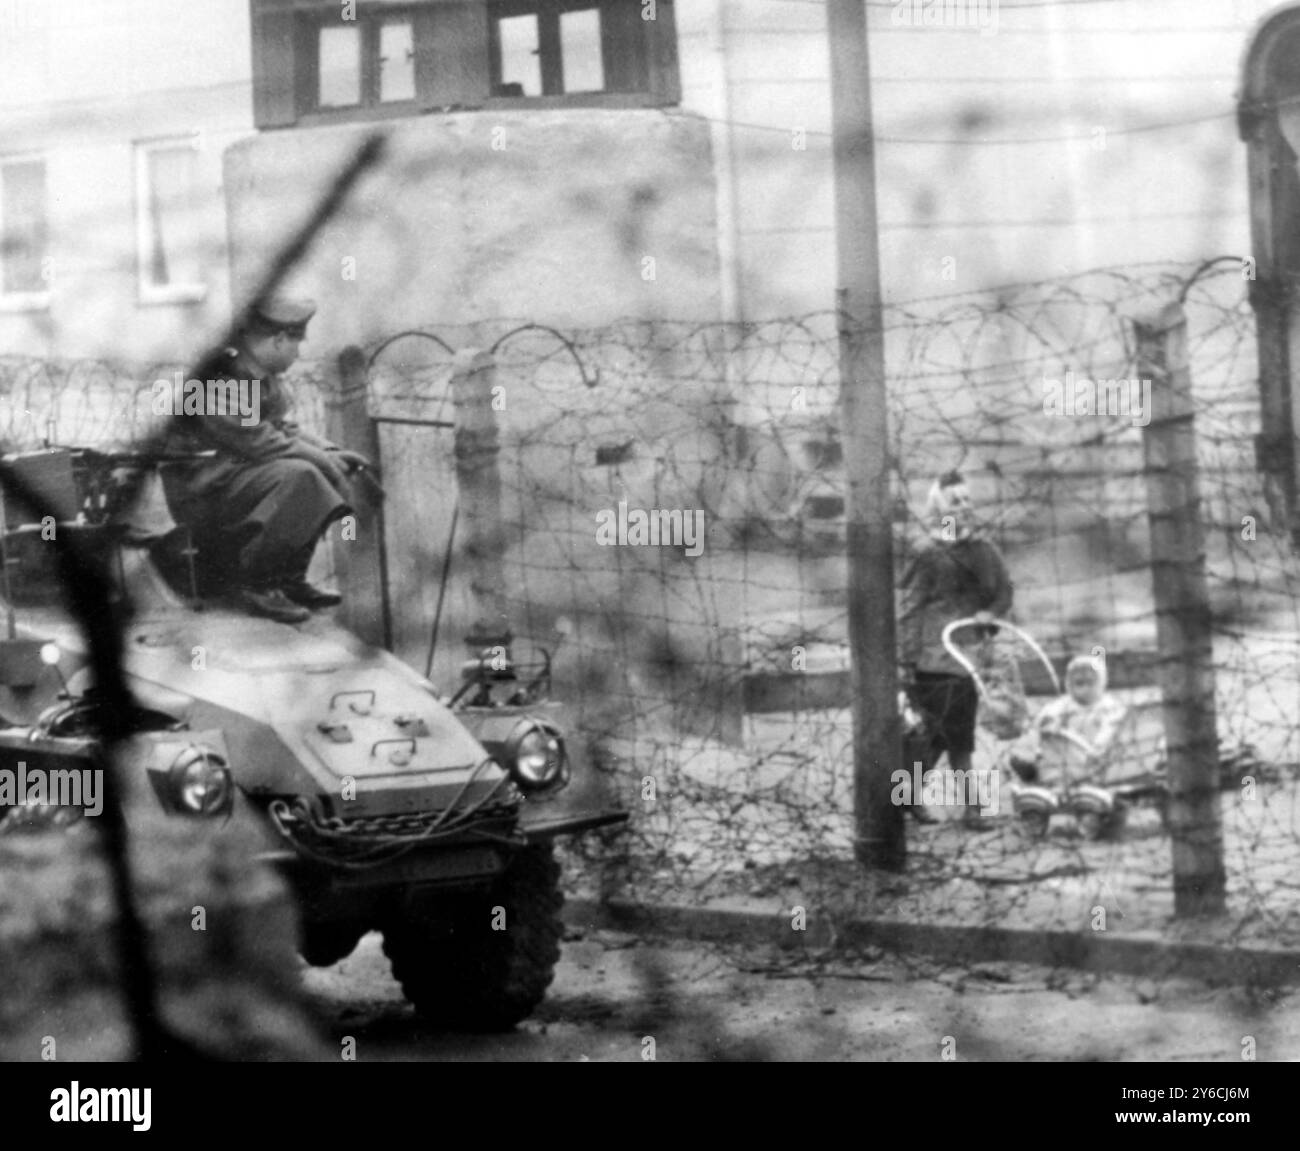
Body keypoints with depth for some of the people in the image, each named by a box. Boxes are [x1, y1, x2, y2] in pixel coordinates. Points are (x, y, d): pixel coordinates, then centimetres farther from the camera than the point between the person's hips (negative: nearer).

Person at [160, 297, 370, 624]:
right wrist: (322, 458, -17)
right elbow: (258, 443, -25)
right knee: (299, 478, -29)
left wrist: (331, 452, 3)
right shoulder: (223, 376, -22)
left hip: (239, 467, 10)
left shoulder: (261, 372, 10)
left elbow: (281, 428, 18)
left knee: (326, 472, 1)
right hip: (201, 489, -10)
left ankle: (289, 579, 5)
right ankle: (248, 583, -18)